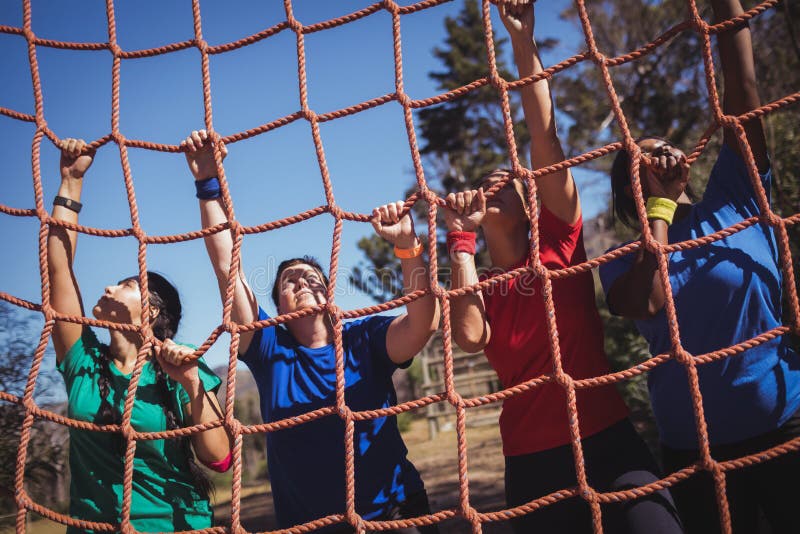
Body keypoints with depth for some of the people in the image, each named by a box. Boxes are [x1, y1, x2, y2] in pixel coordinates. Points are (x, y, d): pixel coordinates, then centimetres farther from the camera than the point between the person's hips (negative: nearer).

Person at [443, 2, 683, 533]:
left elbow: (546, 143, -4)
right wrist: (461, 238, -8)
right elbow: (471, 337, -13)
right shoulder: (478, 284, 10)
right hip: (531, 460, 3)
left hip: (608, 441, -2)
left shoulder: (561, 244, 5)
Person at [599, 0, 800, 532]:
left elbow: (742, 87, -6)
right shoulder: (624, 262, 0)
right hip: (694, 451, 0)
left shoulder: (733, 202, 1)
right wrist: (660, 206, -13)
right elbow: (647, 304, -23)